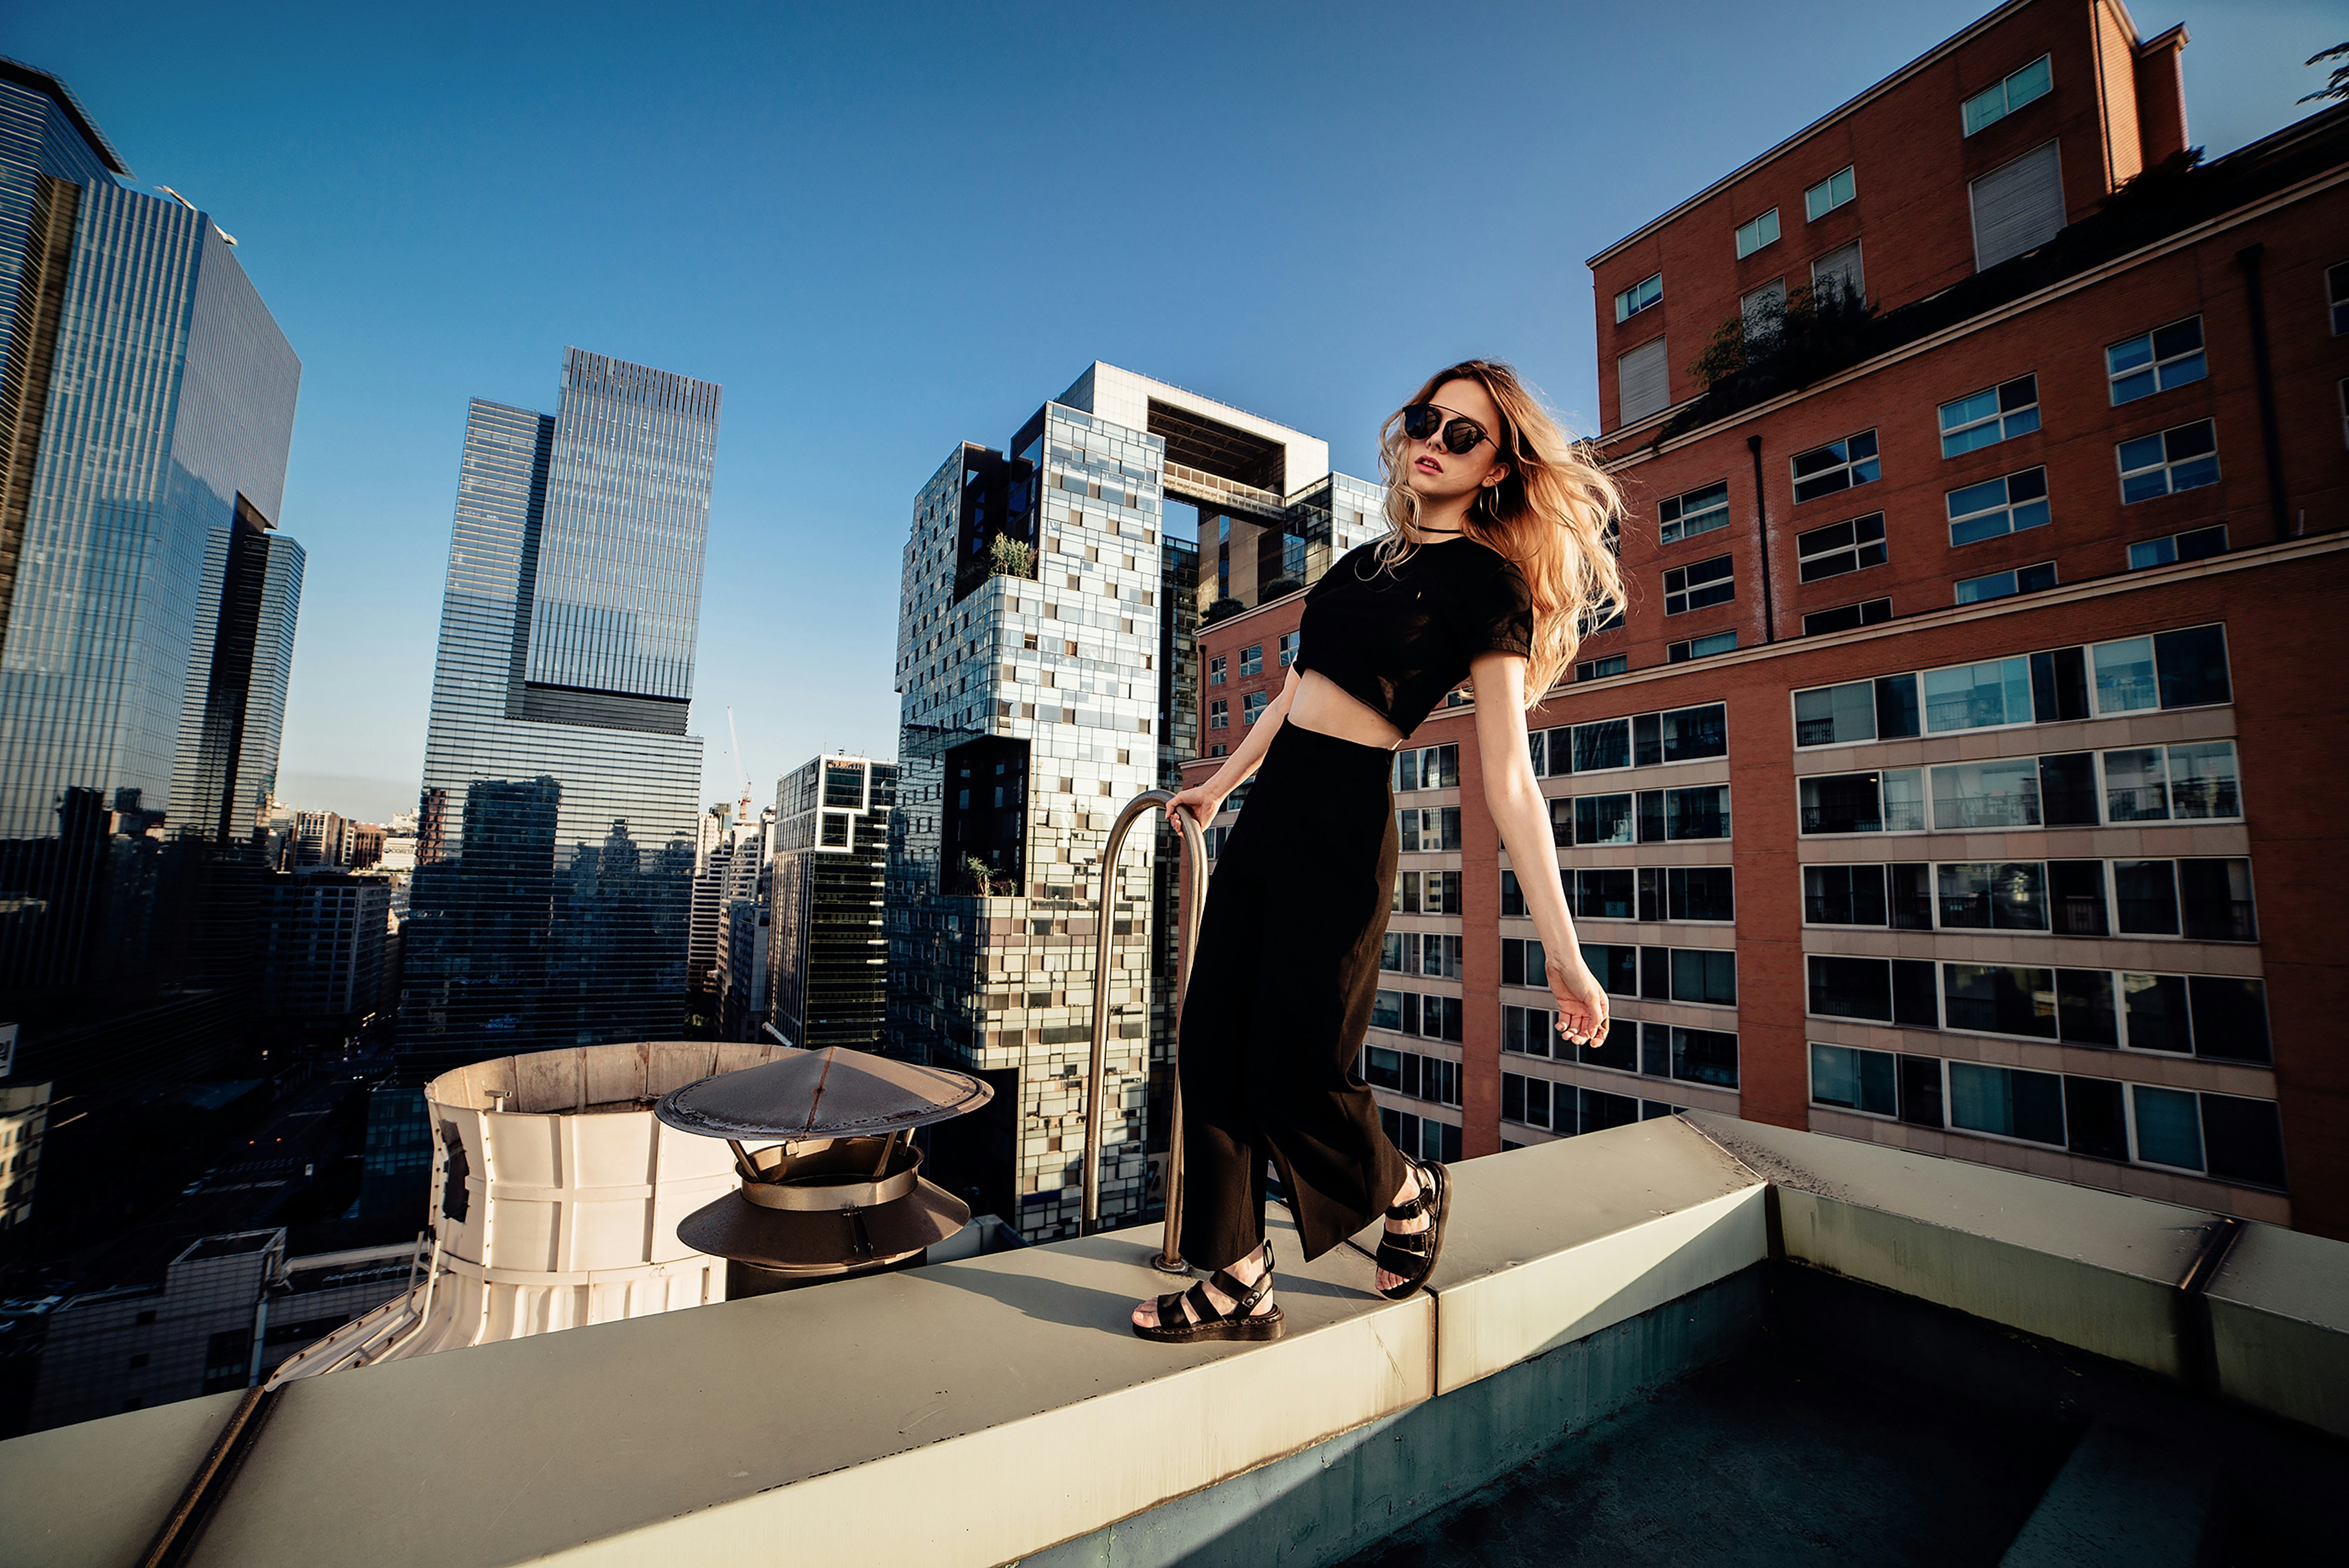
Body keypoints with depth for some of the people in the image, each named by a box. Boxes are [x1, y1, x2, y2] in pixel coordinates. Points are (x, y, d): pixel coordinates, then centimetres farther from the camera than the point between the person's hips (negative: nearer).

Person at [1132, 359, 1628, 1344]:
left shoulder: (1487, 582, -6)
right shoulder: (1373, 558, 17)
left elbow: (1508, 780, -13)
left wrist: (1562, 951, -17)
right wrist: (1221, 781, 33)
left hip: (1341, 829, -8)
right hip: (1269, 812, 8)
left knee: (1295, 1076, 0)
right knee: (1212, 1046, 6)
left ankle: (1411, 1192, 33)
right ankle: (1240, 1286, 21)